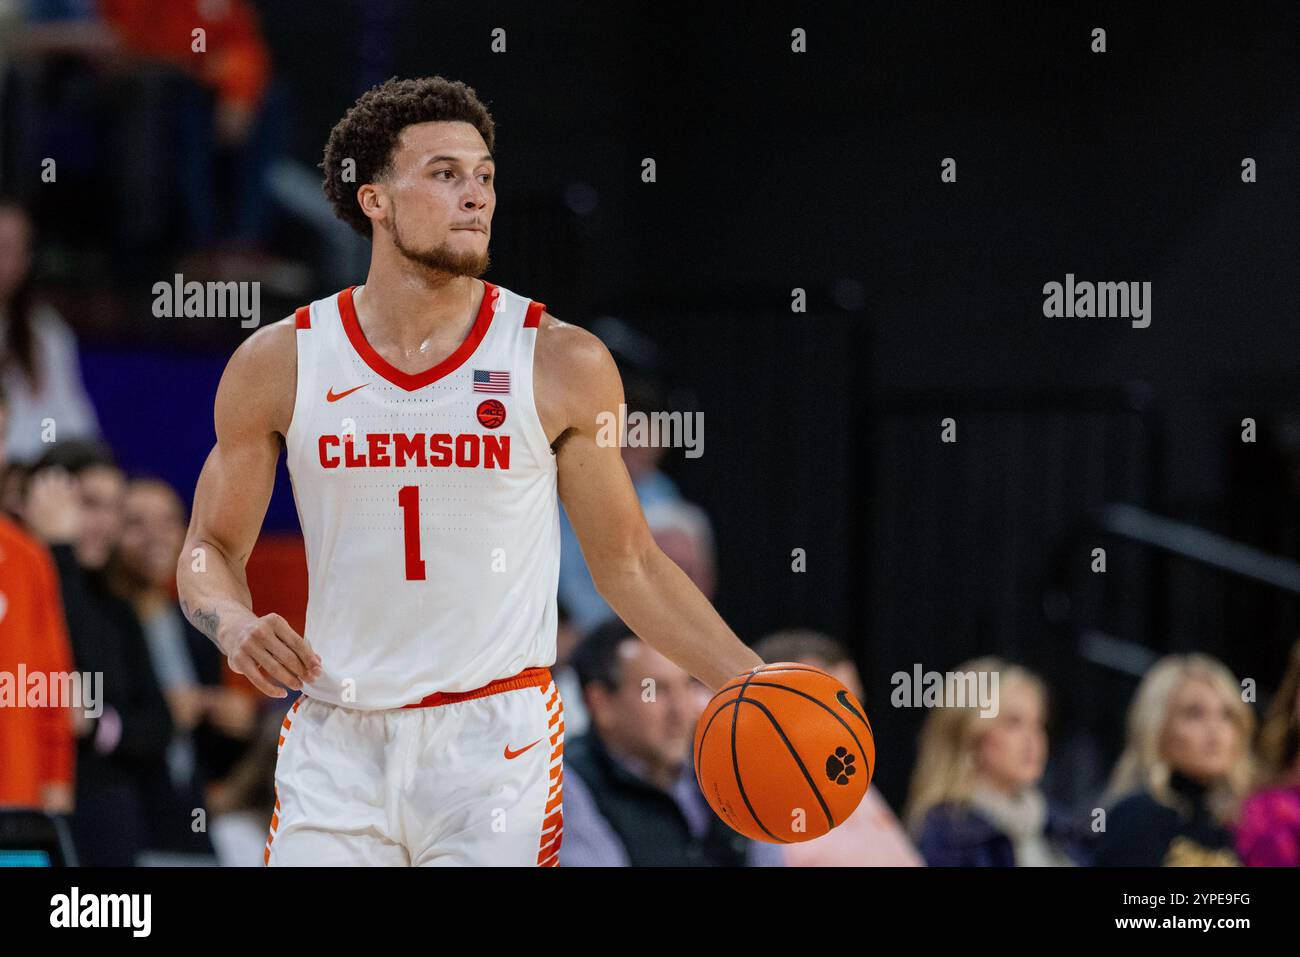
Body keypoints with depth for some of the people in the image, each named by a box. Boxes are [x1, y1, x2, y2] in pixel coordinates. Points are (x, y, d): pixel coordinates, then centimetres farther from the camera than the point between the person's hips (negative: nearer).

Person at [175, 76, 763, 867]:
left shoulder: (562, 364, -1)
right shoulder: (281, 364, 2)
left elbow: (628, 563, 6)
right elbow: (212, 549, 10)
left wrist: (749, 682, -3)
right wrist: (232, 622, -11)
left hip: (496, 743, -1)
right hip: (337, 743, 1)